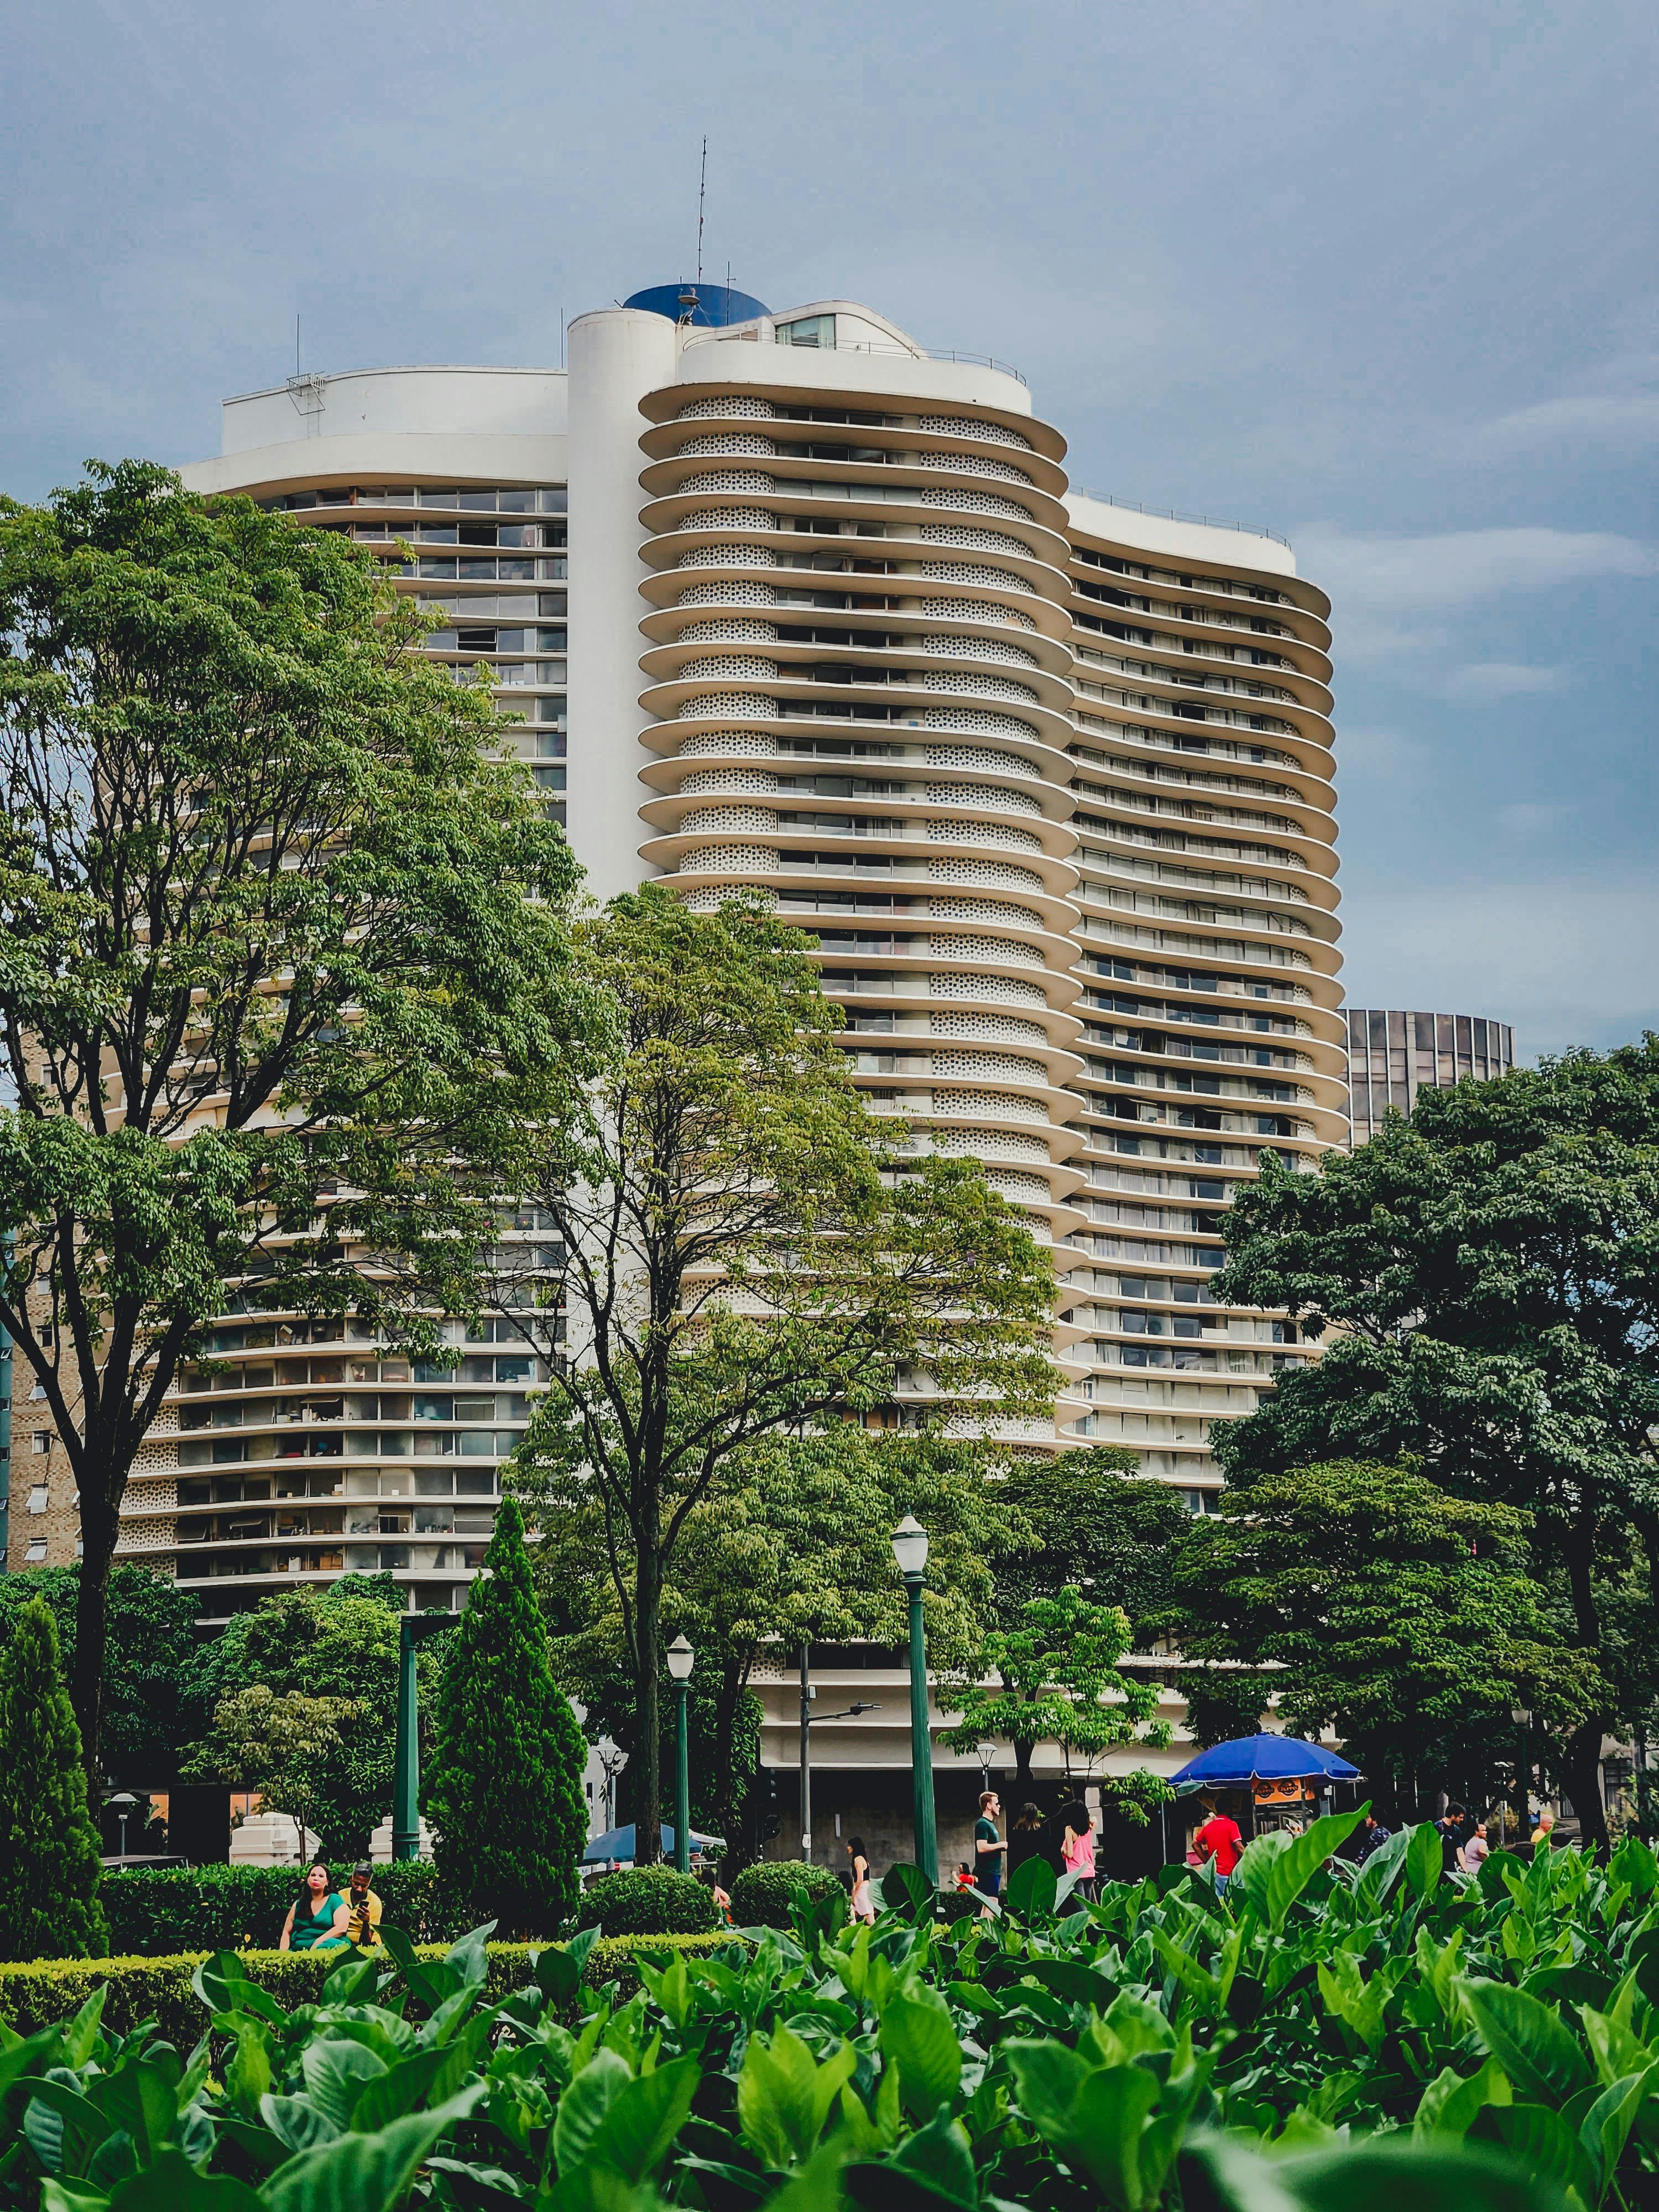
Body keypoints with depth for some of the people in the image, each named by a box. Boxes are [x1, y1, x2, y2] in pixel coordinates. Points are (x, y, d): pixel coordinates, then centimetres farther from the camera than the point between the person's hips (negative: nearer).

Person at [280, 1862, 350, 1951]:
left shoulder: (335, 1900, 8)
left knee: (334, 1945, -39)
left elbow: (341, 1928, -6)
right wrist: (283, 1951, -2)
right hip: (298, 1949, 2)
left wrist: (317, 1944, -16)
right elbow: (287, 1931, 19)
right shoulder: (298, 1904, 22)